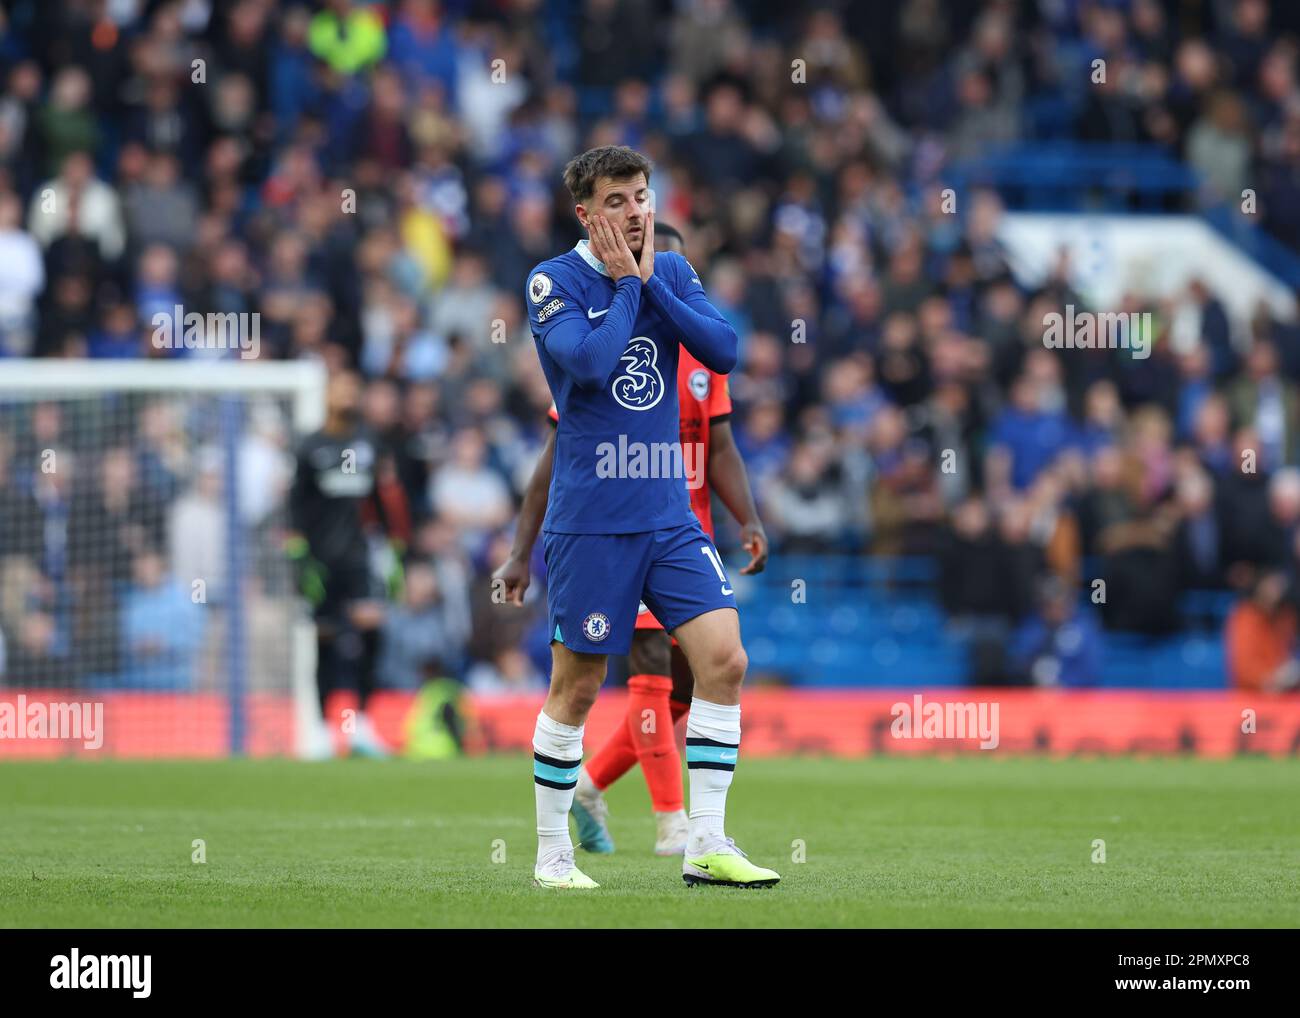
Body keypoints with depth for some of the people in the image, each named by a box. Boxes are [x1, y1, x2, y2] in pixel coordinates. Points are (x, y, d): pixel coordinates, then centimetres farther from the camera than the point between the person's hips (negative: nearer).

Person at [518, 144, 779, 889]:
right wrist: (626, 282, -12)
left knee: (725, 659, -8)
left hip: (669, 514, 5)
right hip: (590, 520, -4)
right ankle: (553, 856, 15)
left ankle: (707, 848, -2)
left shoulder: (672, 271, 8)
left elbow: (724, 351, -6)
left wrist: (650, 279, -10)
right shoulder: (555, 282, -7)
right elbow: (591, 362, -24)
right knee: (577, 688, 2)